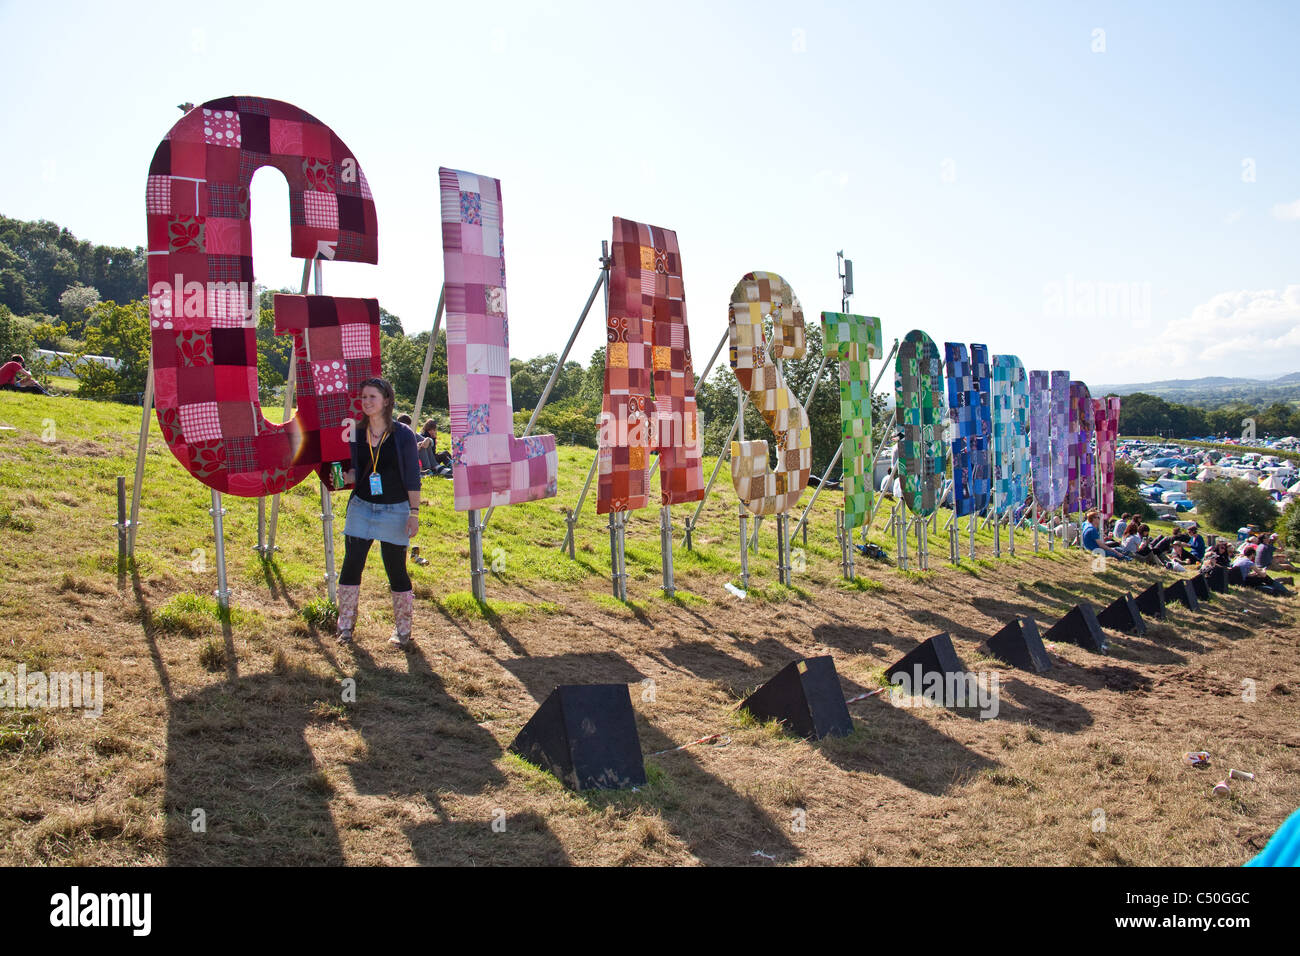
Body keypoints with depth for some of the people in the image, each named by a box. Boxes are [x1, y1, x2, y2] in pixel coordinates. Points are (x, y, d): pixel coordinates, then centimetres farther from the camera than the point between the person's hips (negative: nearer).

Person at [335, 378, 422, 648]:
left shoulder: (403, 434, -6)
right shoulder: (356, 433, 4)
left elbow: (412, 477, -5)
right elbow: (354, 473, 10)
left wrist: (414, 512, -10)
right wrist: (345, 476, -13)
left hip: (394, 510, -3)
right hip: (361, 507, 3)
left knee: (396, 570, 2)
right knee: (351, 565, -1)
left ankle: (403, 630, 17)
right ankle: (346, 626, 14)